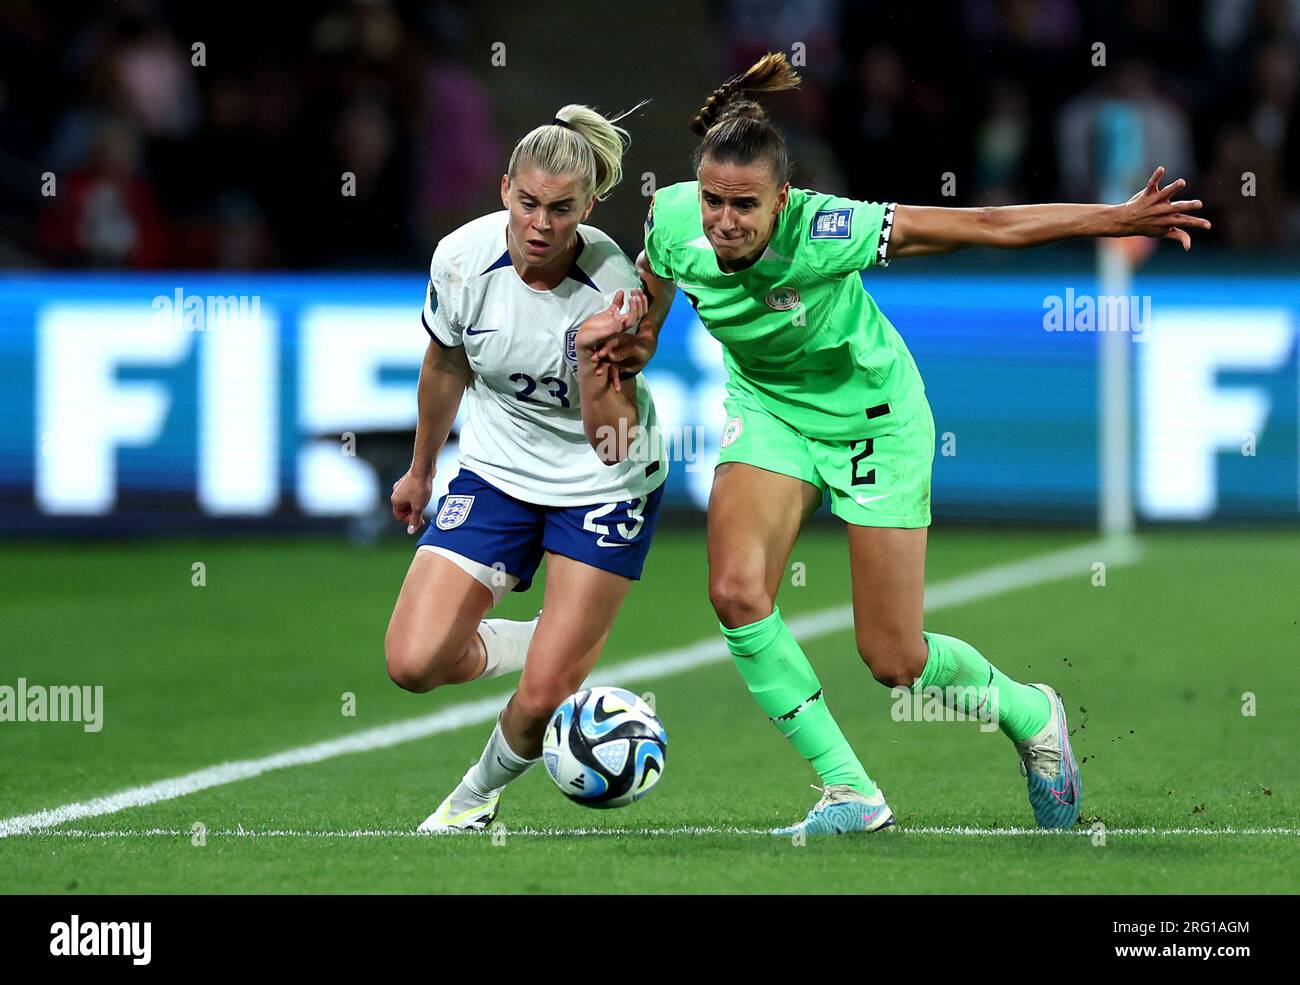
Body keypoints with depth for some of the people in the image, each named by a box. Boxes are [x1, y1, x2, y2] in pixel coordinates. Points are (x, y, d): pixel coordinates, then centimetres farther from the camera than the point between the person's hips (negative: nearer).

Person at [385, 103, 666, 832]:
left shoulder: (612, 290, -23)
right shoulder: (463, 258, -16)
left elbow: (613, 445, -22)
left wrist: (593, 355, -38)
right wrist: (421, 469, 20)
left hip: (604, 489, -3)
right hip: (498, 473, 3)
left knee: (544, 699, -10)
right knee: (414, 661, -13)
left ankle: (484, 788, 25)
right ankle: (549, 646, 17)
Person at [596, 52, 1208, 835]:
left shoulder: (824, 231, -34)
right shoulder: (673, 217, -23)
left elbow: (985, 226, -31)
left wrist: (1117, 220, -32)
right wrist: (641, 338, 13)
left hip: (872, 415, -4)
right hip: (769, 409, 4)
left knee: (895, 662, -1)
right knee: (737, 592, -22)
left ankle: (1030, 714, 33)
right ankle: (851, 793, -8)